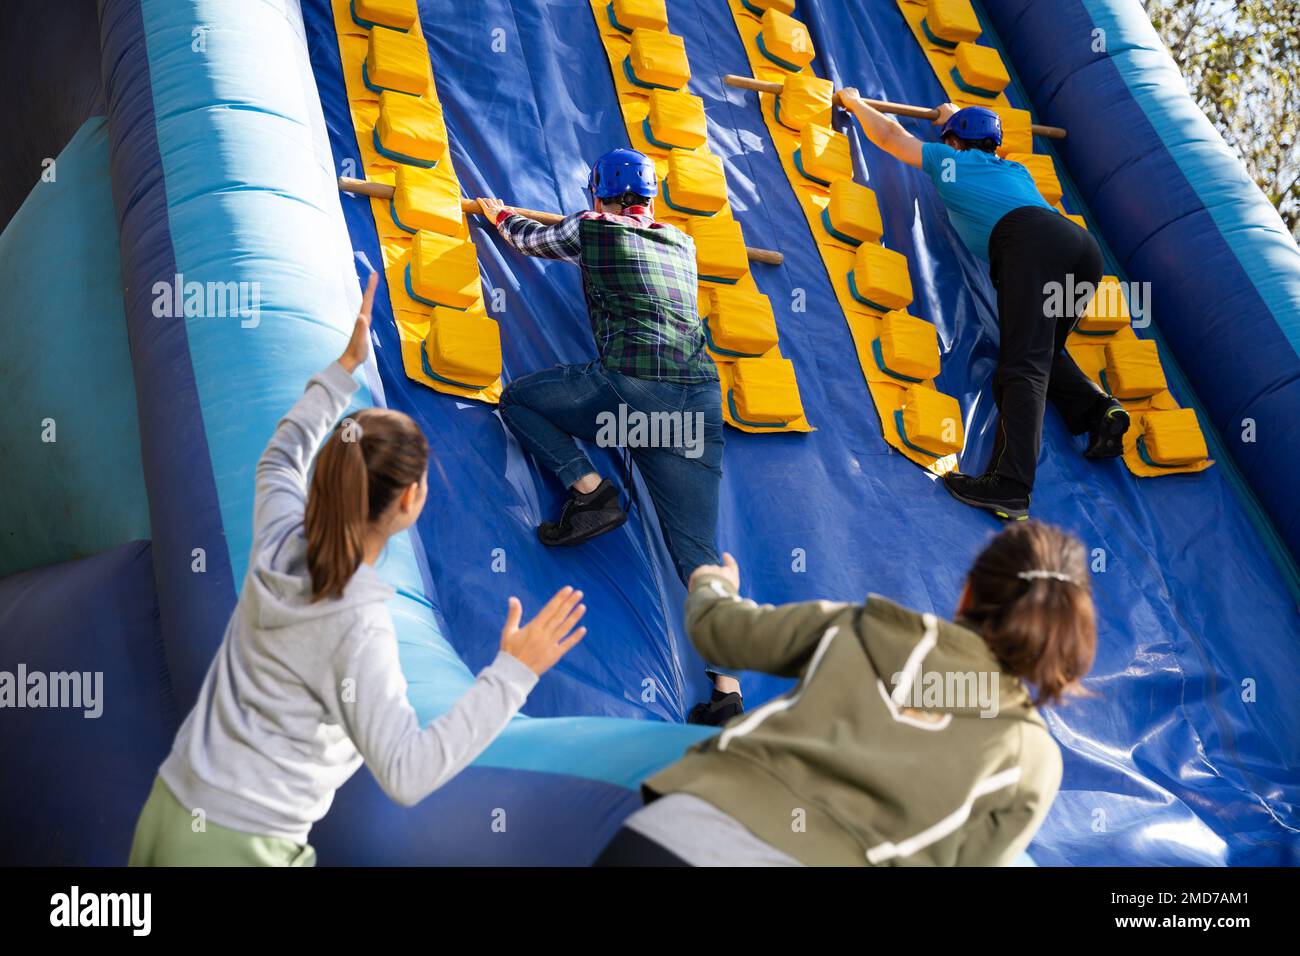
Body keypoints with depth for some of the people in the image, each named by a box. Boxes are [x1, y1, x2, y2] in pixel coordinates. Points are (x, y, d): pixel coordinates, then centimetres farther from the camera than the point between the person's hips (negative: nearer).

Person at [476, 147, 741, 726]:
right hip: (700, 395, 5)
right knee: (698, 551, 5)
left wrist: (496, 212, 54)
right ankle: (727, 690, -3)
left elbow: (528, 239, 32)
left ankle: (589, 490, -3)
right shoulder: (682, 244, 25)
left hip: (632, 384, -5)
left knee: (517, 400, 18)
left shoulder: (590, 229, 13)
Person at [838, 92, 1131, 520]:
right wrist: (958, 116, 81)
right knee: (1043, 351, 24)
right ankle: (1099, 409, 1)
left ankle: (1010, 486, -31)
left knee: (1024, 365, -19)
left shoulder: (951, 161, 26)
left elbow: (889, 135, 39)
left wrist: (855, 102, 56)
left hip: (1031, 243, -6)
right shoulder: (1016, 170, 40)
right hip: (1085, 243, 7)